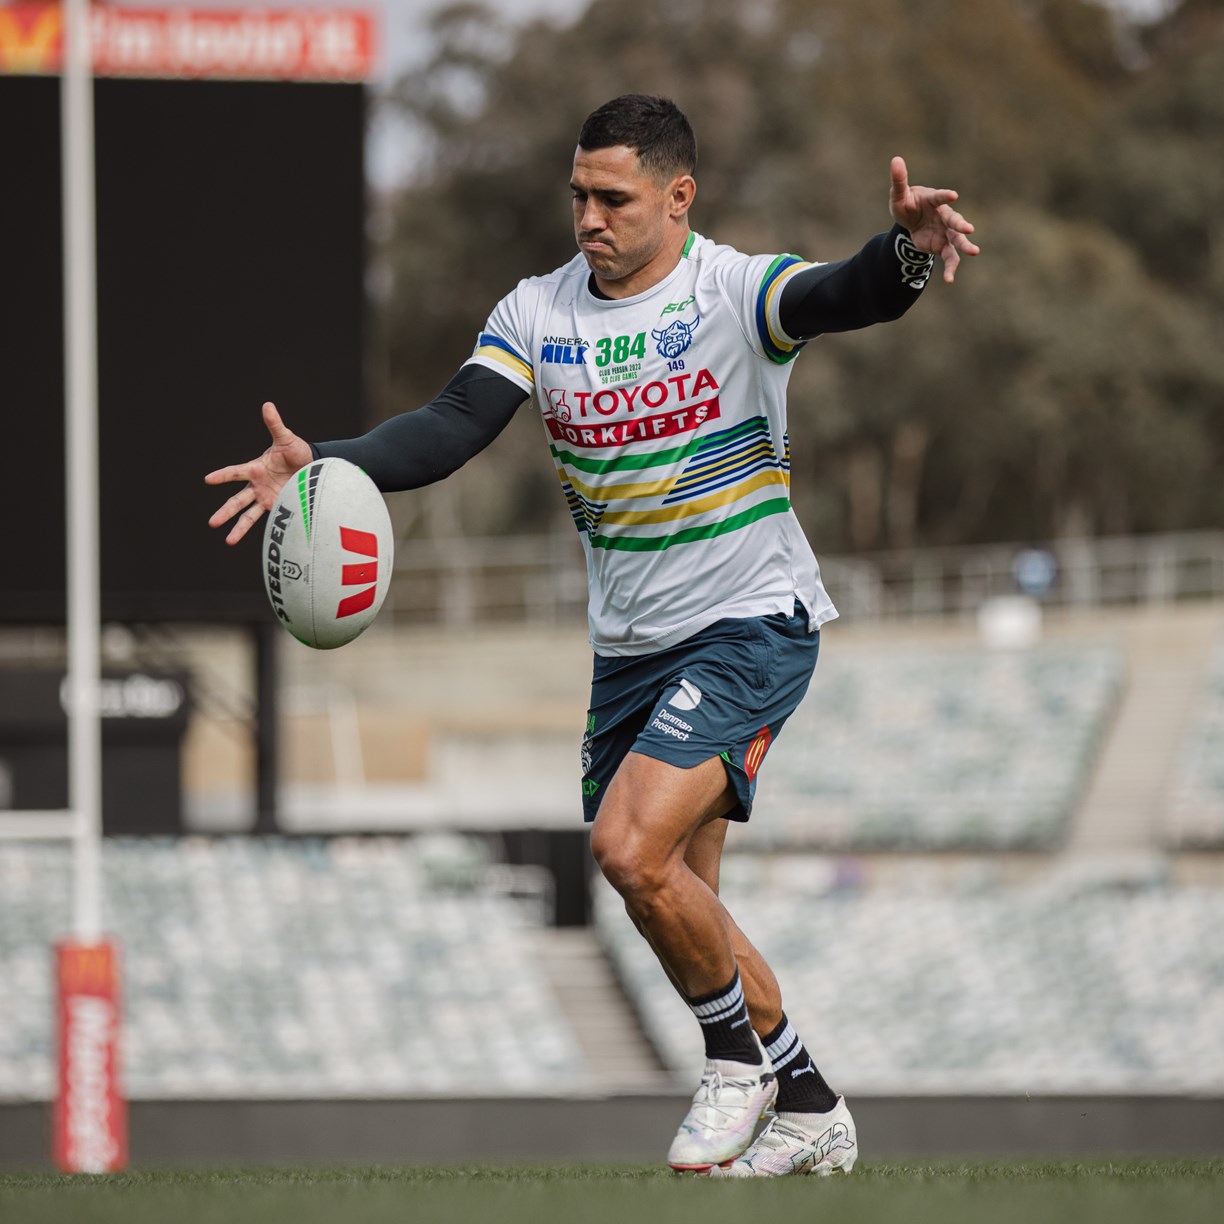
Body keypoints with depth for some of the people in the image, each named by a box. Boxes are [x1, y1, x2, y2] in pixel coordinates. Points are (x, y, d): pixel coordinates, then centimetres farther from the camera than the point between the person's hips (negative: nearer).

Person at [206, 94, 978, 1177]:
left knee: (631, 846, -22)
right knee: (676, 899, 11)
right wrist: (324, 469, -28)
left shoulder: (735, 290, -13)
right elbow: (455, 426, -11)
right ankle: (809, 1110, 27)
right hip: (631, 643, 7)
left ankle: (738, 1054, 0)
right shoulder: (536, 314, 1)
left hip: (750, 624, -7)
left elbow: (841, 299, -31)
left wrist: (907, 252, -55)